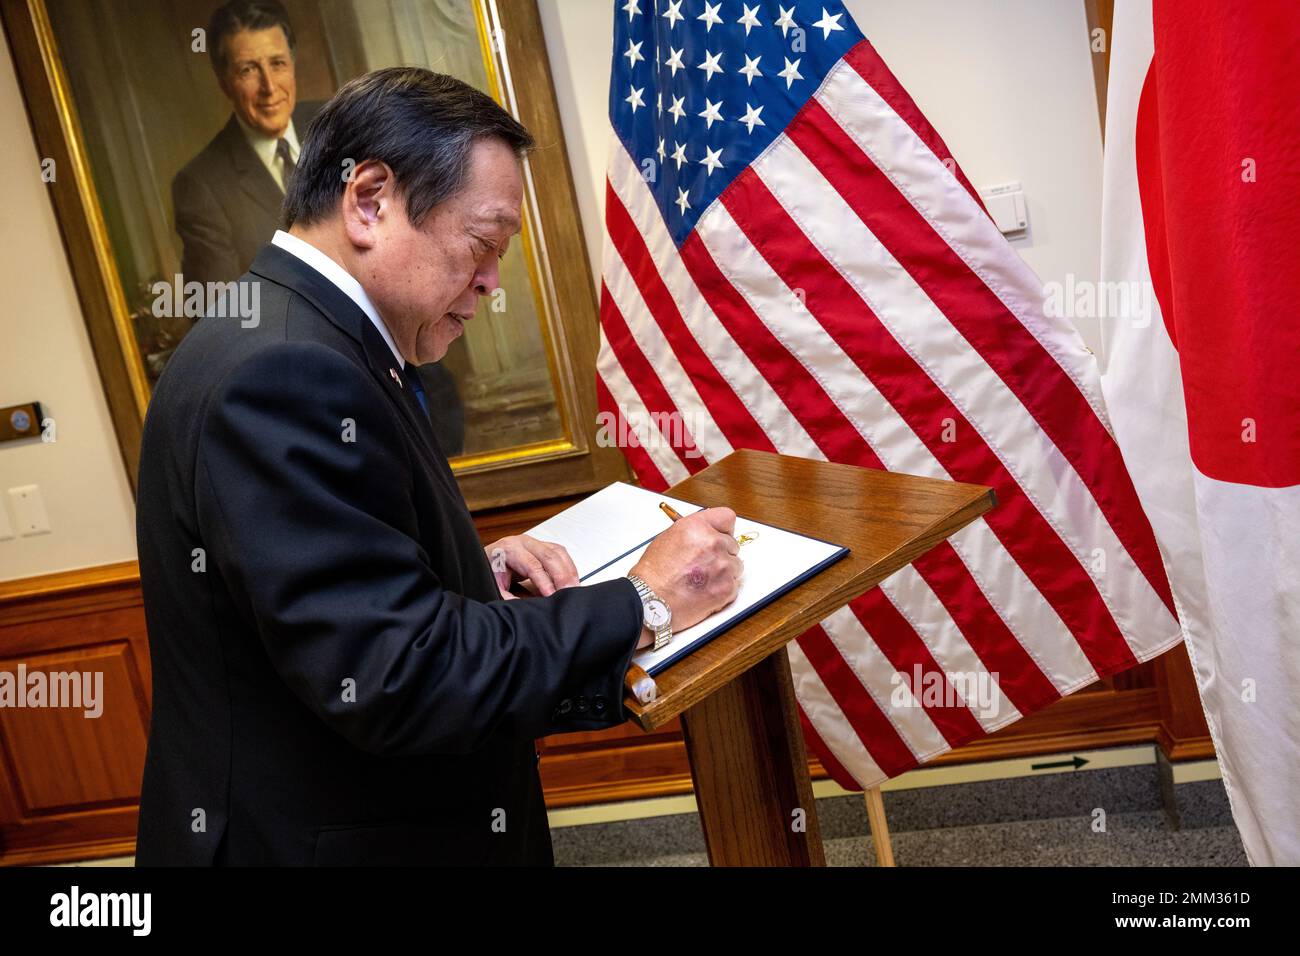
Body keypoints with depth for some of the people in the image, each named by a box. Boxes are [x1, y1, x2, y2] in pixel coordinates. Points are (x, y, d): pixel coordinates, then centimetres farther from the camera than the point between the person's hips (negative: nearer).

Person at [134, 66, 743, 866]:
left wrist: (469, 567, 0)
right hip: (325, 843, -9)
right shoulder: (282, 373, -26)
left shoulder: (285, 338, 5)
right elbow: (401, 680, -29)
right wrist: (642, 604, -20)